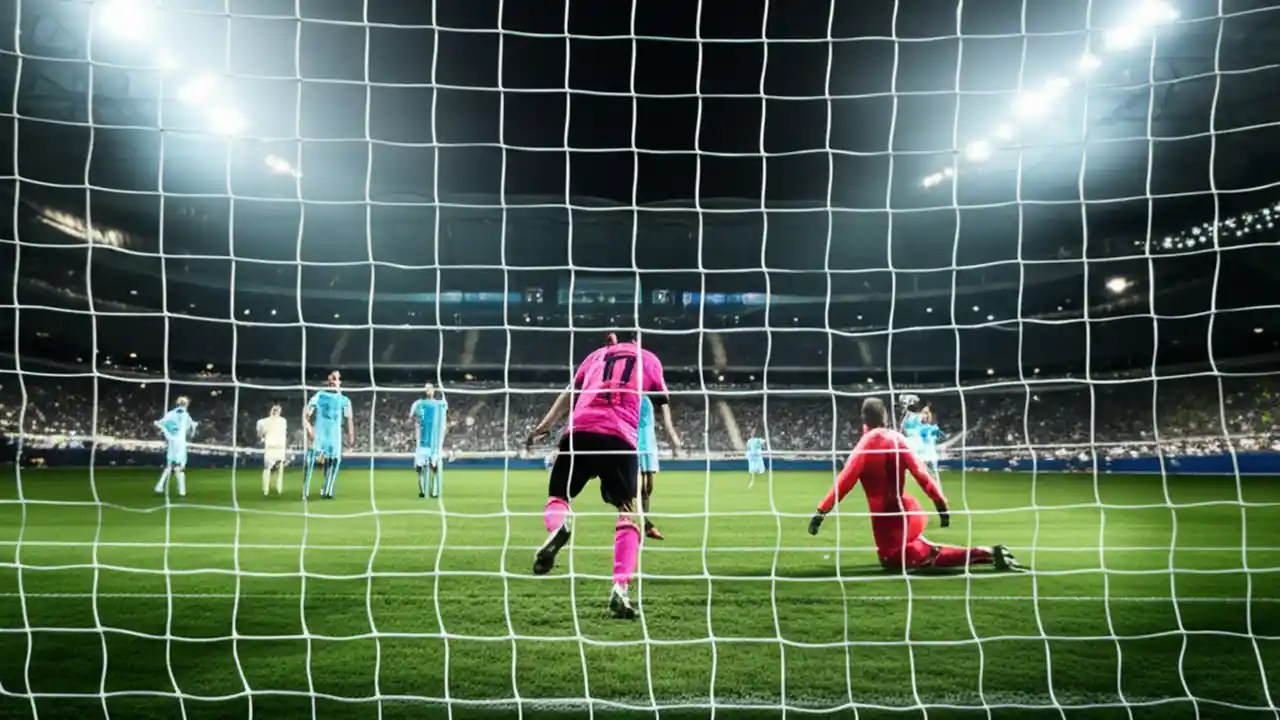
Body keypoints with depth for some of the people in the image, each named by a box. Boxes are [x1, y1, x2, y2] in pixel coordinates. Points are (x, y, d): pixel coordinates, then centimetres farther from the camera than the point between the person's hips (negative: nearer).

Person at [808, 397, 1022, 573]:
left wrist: (821, 511, -24)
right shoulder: (897, 439, 4)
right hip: (905, 512, 7)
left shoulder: (866, 445, -13)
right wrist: (940, 503, 0)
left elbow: (845, 481, -22)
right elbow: (920, 472, -2)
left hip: (886, 518, -7)